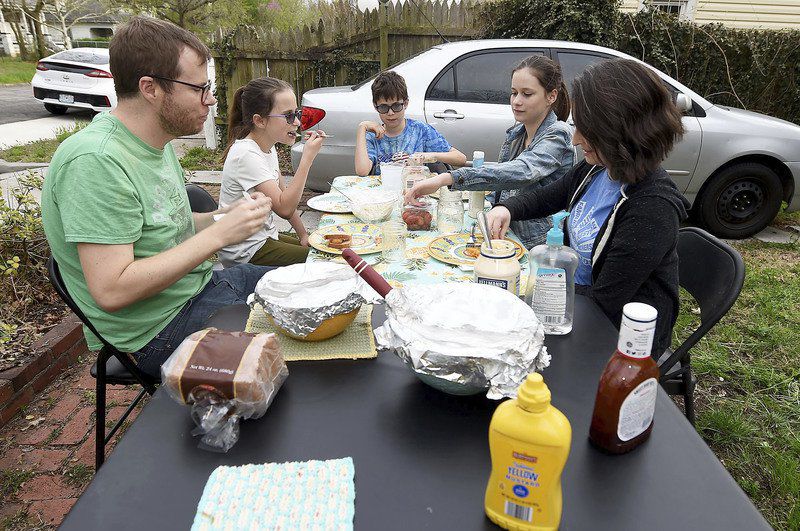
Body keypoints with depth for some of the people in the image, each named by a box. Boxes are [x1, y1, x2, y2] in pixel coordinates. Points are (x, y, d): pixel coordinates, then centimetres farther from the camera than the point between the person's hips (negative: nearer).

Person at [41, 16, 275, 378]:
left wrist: (227, 216, -4)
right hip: (159, 329, -9)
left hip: (198, 283, 9)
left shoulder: (157, 142, 5)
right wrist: (219, 234, -27)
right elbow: (111, 291, -29)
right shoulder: (96, 161, -25)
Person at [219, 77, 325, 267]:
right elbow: (284, 208, -28)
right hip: (246, 252, -9)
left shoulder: (268, 146, 5)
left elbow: (284, 194, 12)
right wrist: (308, 158, -28)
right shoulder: (246, 155, -24)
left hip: (266, 237, 9)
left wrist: (303, 235, 5)